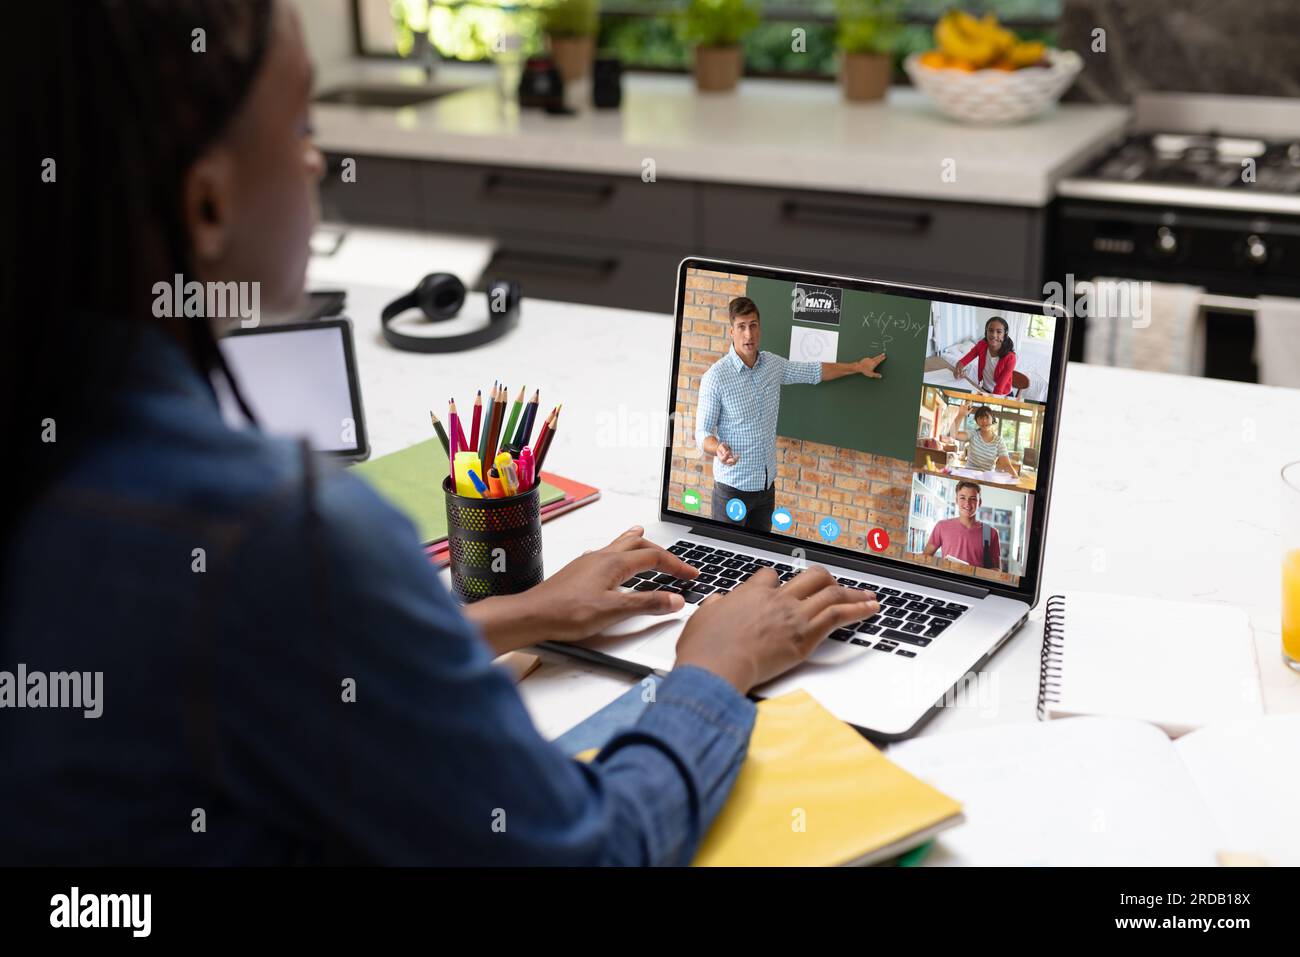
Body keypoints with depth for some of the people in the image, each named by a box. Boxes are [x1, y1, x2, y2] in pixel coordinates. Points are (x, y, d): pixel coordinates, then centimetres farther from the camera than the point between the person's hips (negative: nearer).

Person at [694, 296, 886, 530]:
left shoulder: (773, 364, 2)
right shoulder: (715, 377, -16)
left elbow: (815, 371, 19)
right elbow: (703, 433, -15)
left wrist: (858, 366, 24)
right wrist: (719, 449, -37)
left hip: (767, 485, 6)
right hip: (733, 487, -5)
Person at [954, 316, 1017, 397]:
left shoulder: (1009, 358, -23)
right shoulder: (982, 345, -11)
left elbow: (999, 389, -22)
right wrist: (959, 369, -30)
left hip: (1002, 396, -4)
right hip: (984, 390, 4)